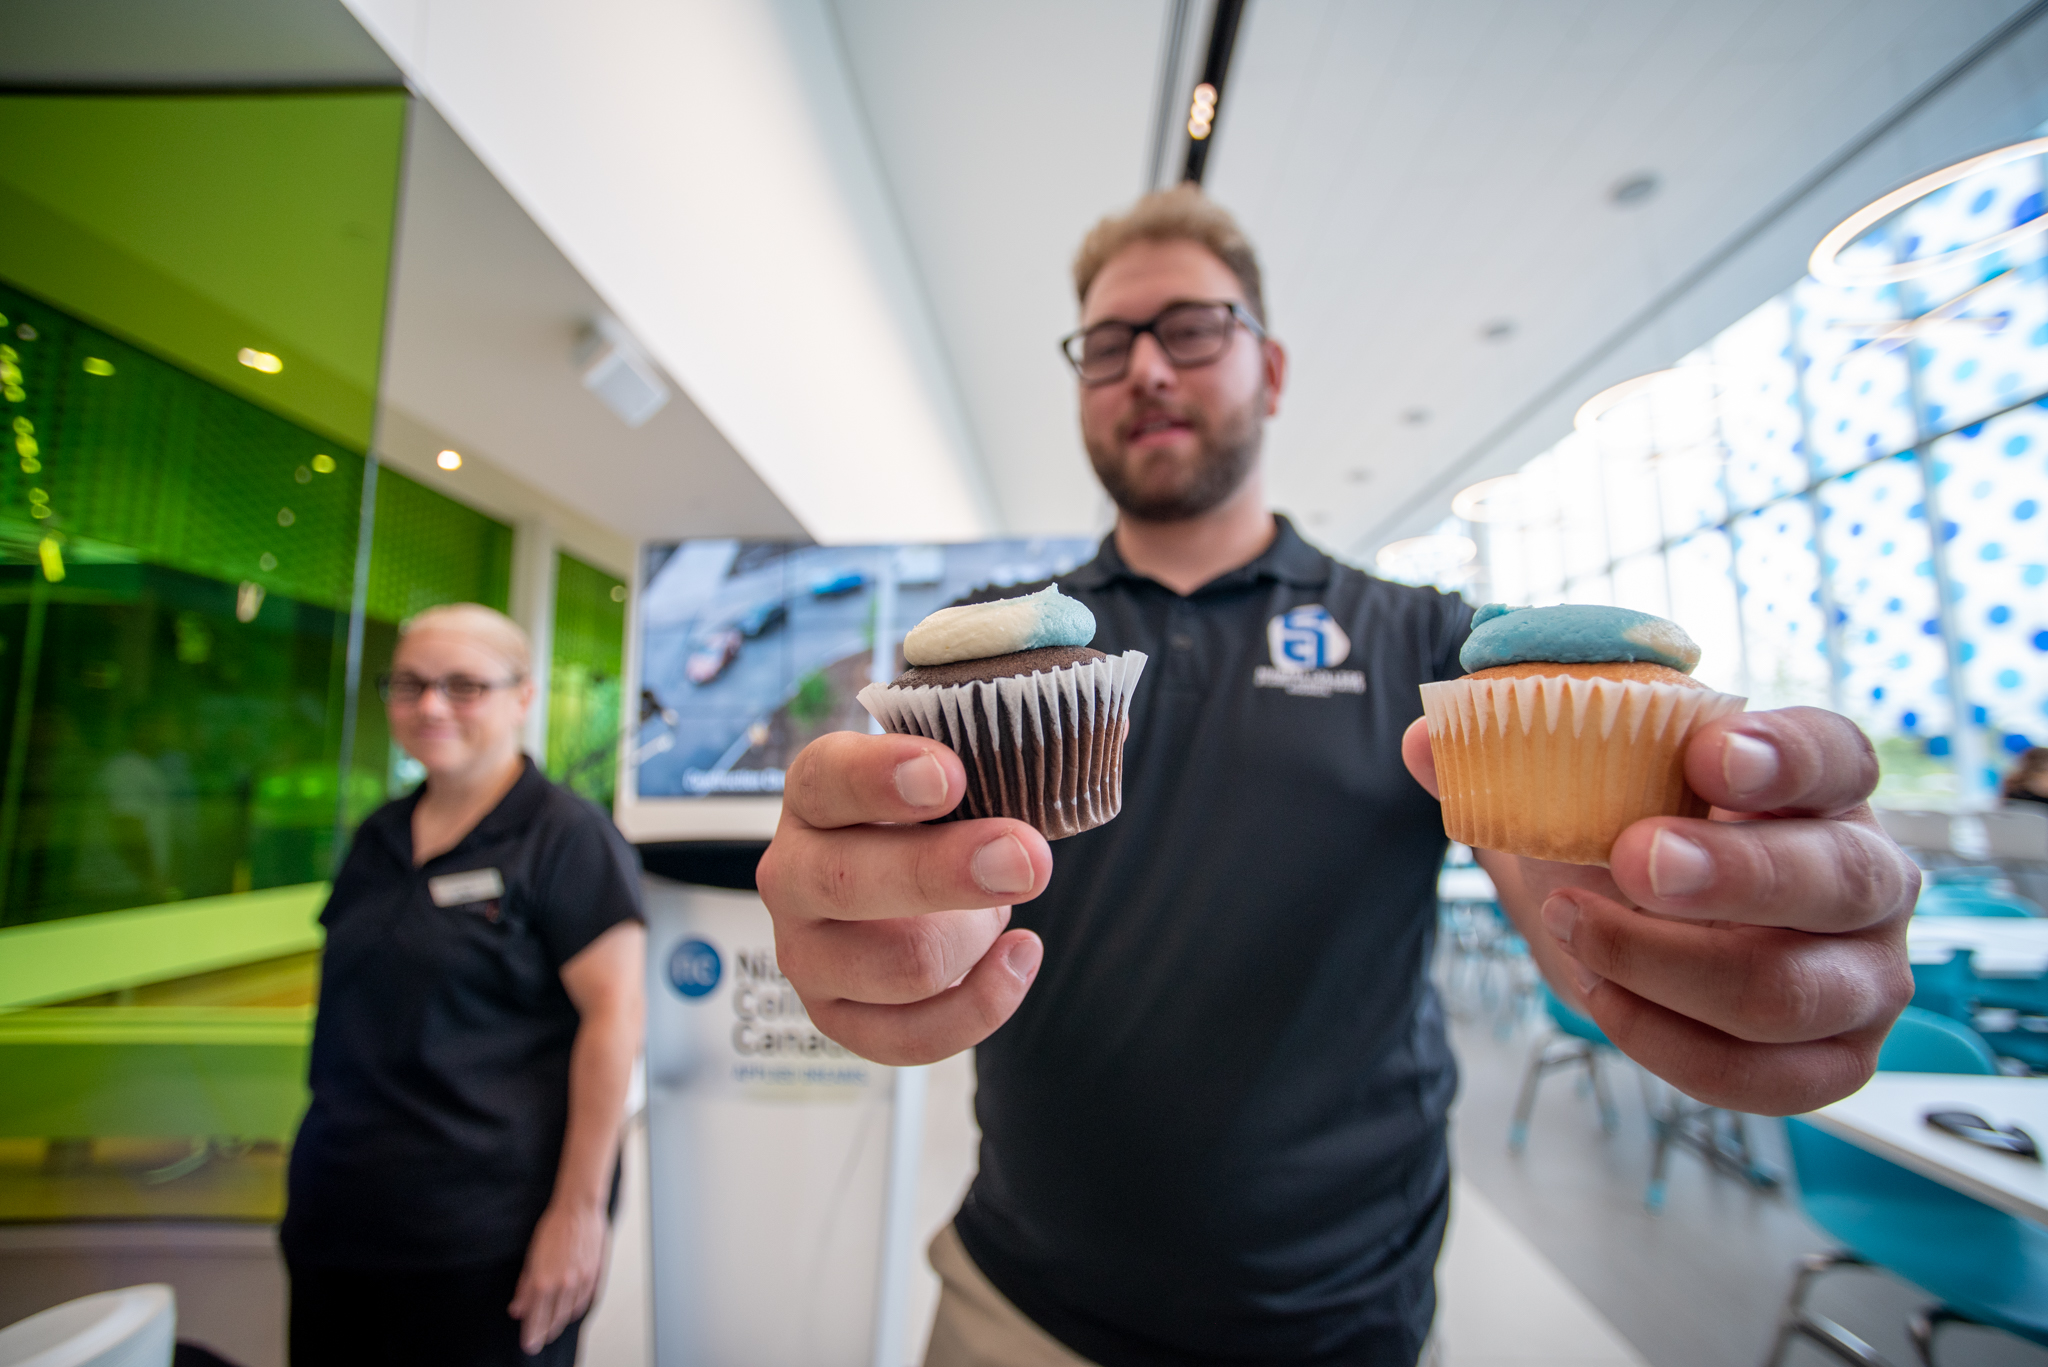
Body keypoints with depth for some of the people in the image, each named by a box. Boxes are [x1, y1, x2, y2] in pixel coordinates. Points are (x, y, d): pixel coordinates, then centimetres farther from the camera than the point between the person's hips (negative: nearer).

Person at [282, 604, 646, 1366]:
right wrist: (312, 1186, 19)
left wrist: (580, 1208, -20)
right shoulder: (379, 837, 9)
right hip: (333, 1224, 7)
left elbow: (612, 1015, -19)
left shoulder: (566, 837, -14)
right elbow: (349, 1013, 18)